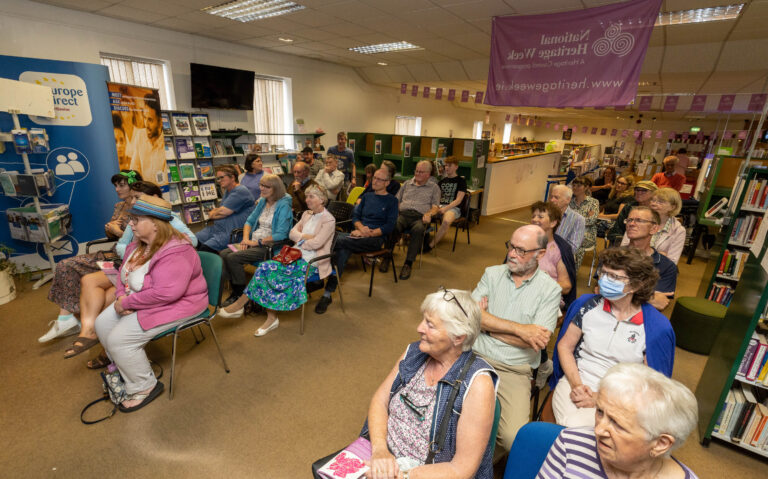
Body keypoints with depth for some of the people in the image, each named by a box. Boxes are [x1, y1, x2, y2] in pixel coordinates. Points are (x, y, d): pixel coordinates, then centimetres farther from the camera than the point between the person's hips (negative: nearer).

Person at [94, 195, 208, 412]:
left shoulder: (174, 253, -30)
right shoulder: (139, 244, 2)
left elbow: (165, 293, -35)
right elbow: (124, 271, 15)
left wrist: (127, 302, -23)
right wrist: (121, 296, -3)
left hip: (175, 305, -10)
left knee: (119, 339, -15)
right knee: (102, 323, 10)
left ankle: (144, 387, 7)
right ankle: (123, 369, 32)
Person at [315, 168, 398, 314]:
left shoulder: (392, 201, 6)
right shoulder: (367, 196, 23)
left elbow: (389, 226, -4)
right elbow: (355, 216, 16)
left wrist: (368, 233, -14)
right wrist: (361, 228, -6)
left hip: (377, 238, -5)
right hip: (360, 234, 5)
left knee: (340, 241, -31)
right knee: (342, 250, -28)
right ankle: (327, 294, -29)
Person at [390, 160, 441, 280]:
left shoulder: (434, 187, 21)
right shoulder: (407, 184, 29)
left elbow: (435, 206, 9)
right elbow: (396, 200, 25)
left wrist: (429, 214, -13)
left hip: (420, 217, -2)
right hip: (403, 214, 2)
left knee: (418, 230, -39)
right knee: (392, 225, -35)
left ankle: (408, 263, -33)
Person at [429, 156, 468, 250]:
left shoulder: (461, 181, 7)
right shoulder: (442, 181, 23)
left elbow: (458, 200, -5)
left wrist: (446, 208, -18)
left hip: (453, 208, -5)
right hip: (439, 206, 5)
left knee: (446, 221, -39)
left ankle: (431, 245, -34)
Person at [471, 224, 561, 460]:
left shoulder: (550, 290, -1)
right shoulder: (493, 274, 7)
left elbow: (536, 341, -10)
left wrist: (487, 321, -7)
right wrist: (520, 329, -12)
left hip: (514, 371, -1)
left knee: (514, 437, -19)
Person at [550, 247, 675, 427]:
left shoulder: (656, 326, -6)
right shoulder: (587, 305, 0)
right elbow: (565, 346, 5)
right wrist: (576, 384, -10)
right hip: (575, 383, 2)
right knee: (571, 426, -25)